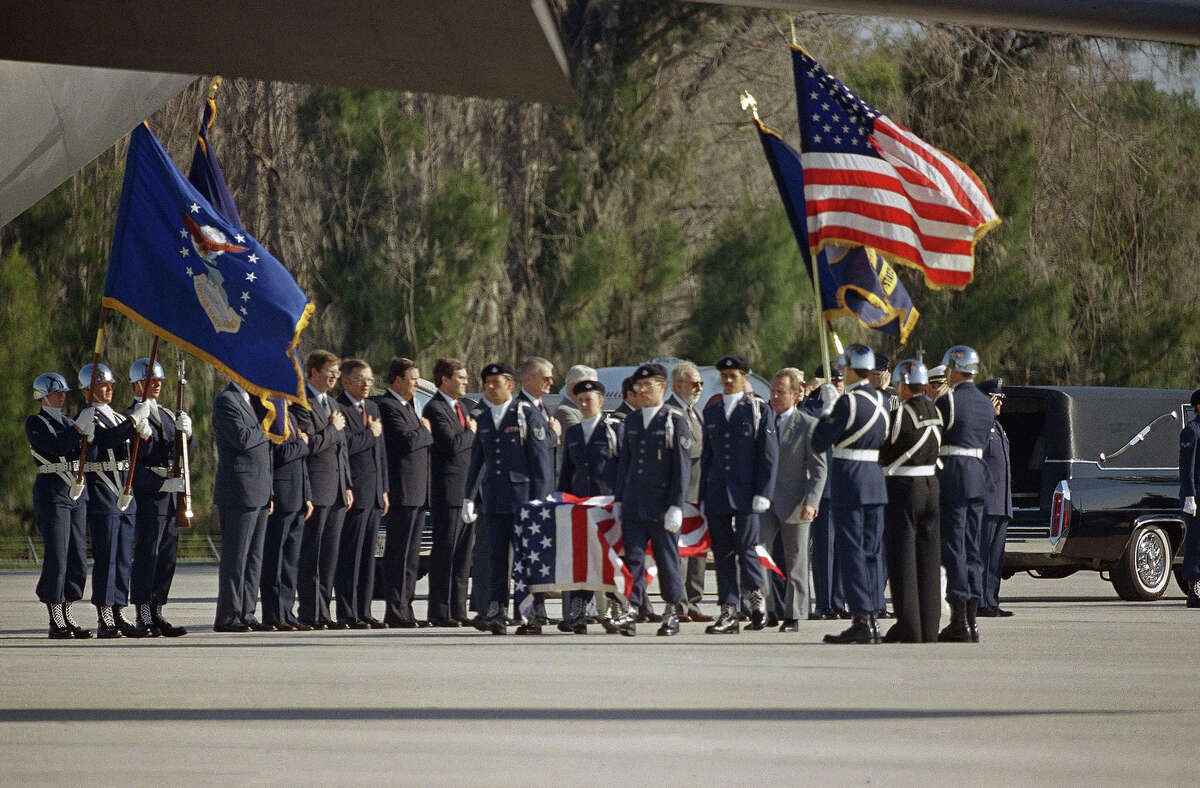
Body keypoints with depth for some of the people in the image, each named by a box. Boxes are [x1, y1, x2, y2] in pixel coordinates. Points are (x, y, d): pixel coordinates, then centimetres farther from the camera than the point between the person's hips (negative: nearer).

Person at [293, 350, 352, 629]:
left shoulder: (332, 404, 20)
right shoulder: (301, 404, -9)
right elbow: (310, 445, -20)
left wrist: (348, 486, 16)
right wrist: (334, 429, -6)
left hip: (337, 490, 9)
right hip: (315, 489, -9)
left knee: (330, 555, 8)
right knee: (311, 555, -6)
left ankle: (322, 611, 12)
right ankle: (310, 614, -5)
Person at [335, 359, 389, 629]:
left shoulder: (372, 408, 19)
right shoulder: (338, 409, -8)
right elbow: (346, 445, -22)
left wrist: (384, 489, 18)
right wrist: (371, 434, -8)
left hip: (374, 493, 8)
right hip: (353, 492, -8)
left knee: (368, 555, 10)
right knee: (350, 555, -7)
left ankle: (363, 611, 14)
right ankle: (347, 614, -6)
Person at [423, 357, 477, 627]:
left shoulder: (460, 407, 20)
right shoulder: (435, 409, -10)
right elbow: (452, 444, -21)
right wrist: (471, 433, -5)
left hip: (468, 492, 9)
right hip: (447, 491, -9)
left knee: (463, 554, 9)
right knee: (444, 553, -6)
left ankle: (458, 610, 13)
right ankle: (440, 612, -4)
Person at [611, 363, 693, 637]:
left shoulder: (675, 421, -4)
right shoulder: (631, 421, 13)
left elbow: (682, 467, -8)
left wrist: (676, 506, -13)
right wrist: (619, 500, 14)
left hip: (662, 507, -4)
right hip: (634, 506, 4)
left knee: (667, 559, 4)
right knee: (633, 556, -5)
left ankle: (672, 614, 14)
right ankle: (631, 611, -10)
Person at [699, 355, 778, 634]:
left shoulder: (760, 410, 2)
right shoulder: (712, 412, 15)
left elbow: (769, 455, -2)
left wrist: (763, 493, -11)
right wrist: (703, 496, 13)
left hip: (746, 492, -4)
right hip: (717, 492, 4)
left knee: (746, 547, -10)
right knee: (723, 552, 2)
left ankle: (755, 594, 15)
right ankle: (729, 612, 5)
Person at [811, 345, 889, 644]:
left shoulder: (848, 402, -15)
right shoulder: (881, 401, 9)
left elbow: (820, 442, -13)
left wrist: (828, 407, 0)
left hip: (849, 482, -8)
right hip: (876, 480, 8)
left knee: (851, 551, -4)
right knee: (871, 552, 11)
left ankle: (861, 621, -7)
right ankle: (871, 617, 12)